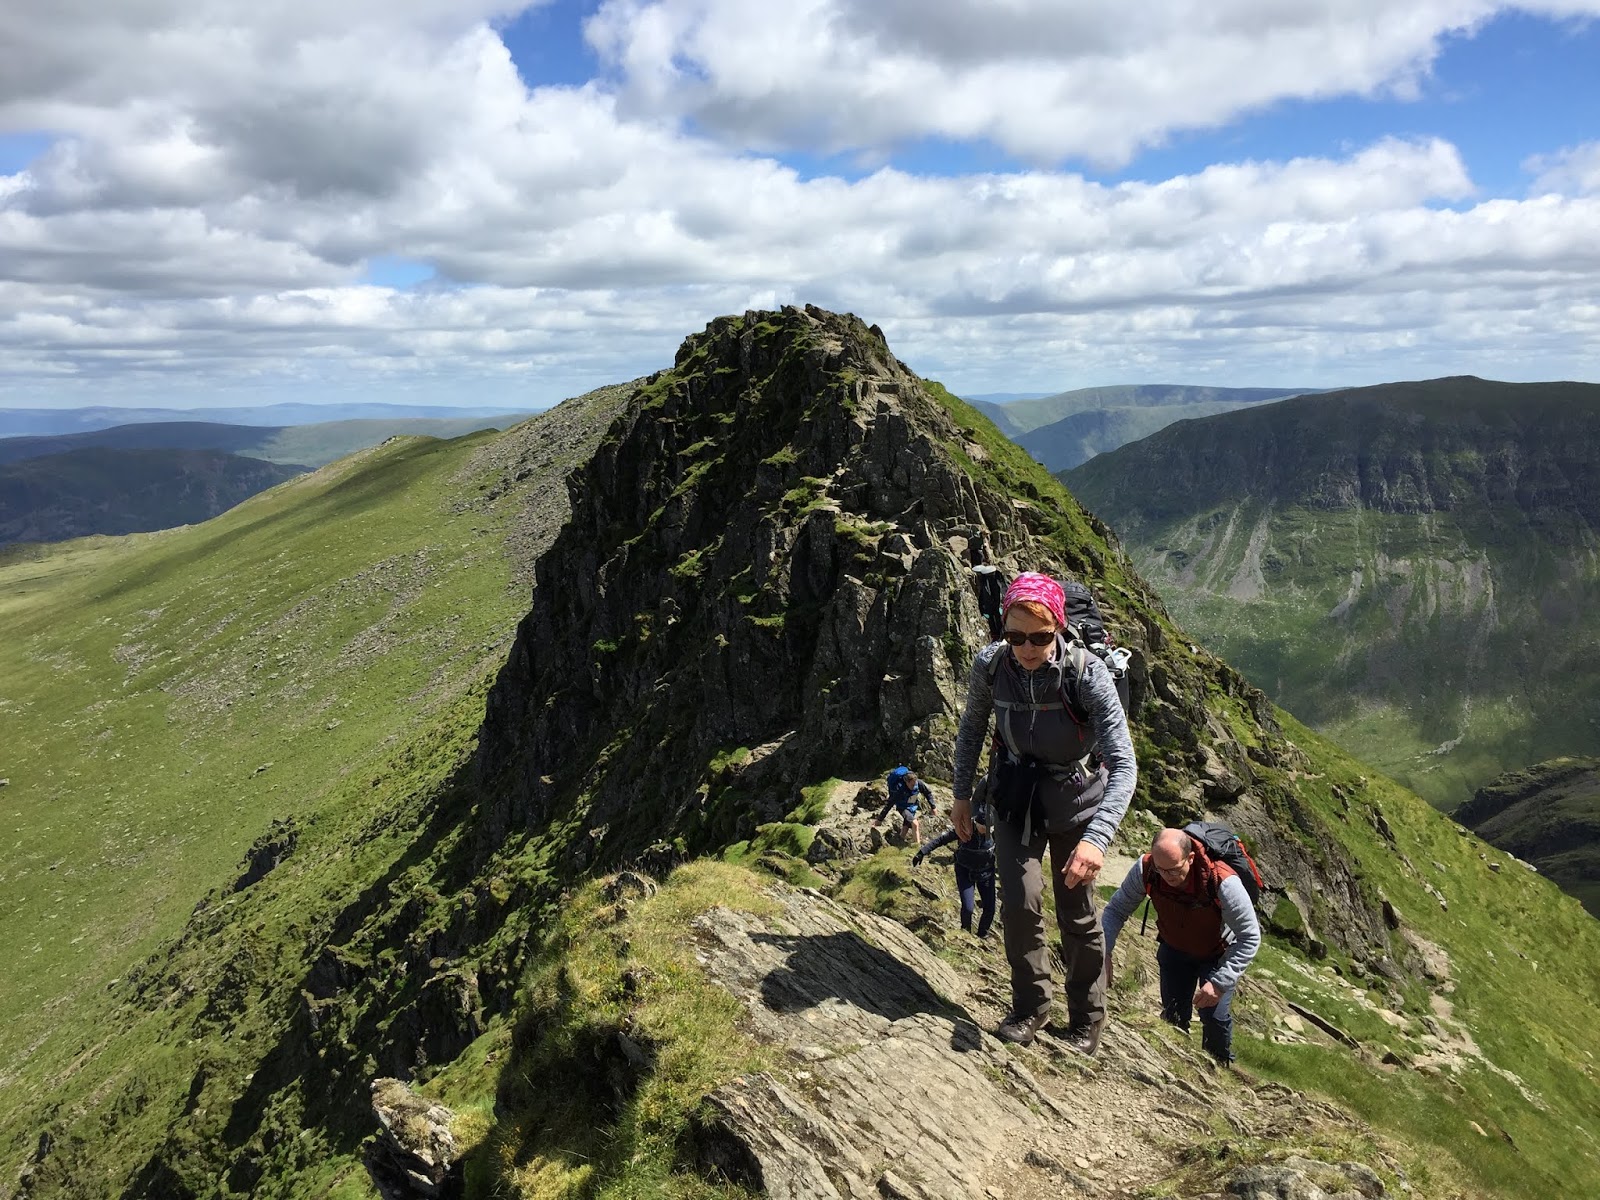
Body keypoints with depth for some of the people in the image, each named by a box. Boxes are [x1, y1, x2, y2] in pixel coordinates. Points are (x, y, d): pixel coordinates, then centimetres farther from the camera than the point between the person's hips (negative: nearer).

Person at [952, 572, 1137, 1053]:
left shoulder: (1087, 674, -29)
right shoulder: (989, 665, -19)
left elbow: (1123, 764, -32)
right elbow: (971, 728, 2)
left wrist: (1098, 837, -43)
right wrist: (961, 795, 6)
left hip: (1076, 801, -2)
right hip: (1015, 796, 2)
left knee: (1078, 917, 7)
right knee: (1020, 904, -10)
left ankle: (1087, 1019, 31)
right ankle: (1031, 1006, 17)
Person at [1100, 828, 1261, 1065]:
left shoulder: (1223, 883, -40)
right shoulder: (1145, 869, -31)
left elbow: (1250, 938, -30)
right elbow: (1116, 910, -16)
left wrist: (1220, 983, -35)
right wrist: (1104, 953, -30)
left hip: (1218, 954, -3)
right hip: (1174, 949, 3)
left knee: (1215, 1016, -12)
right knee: (1173, 1016, 5)